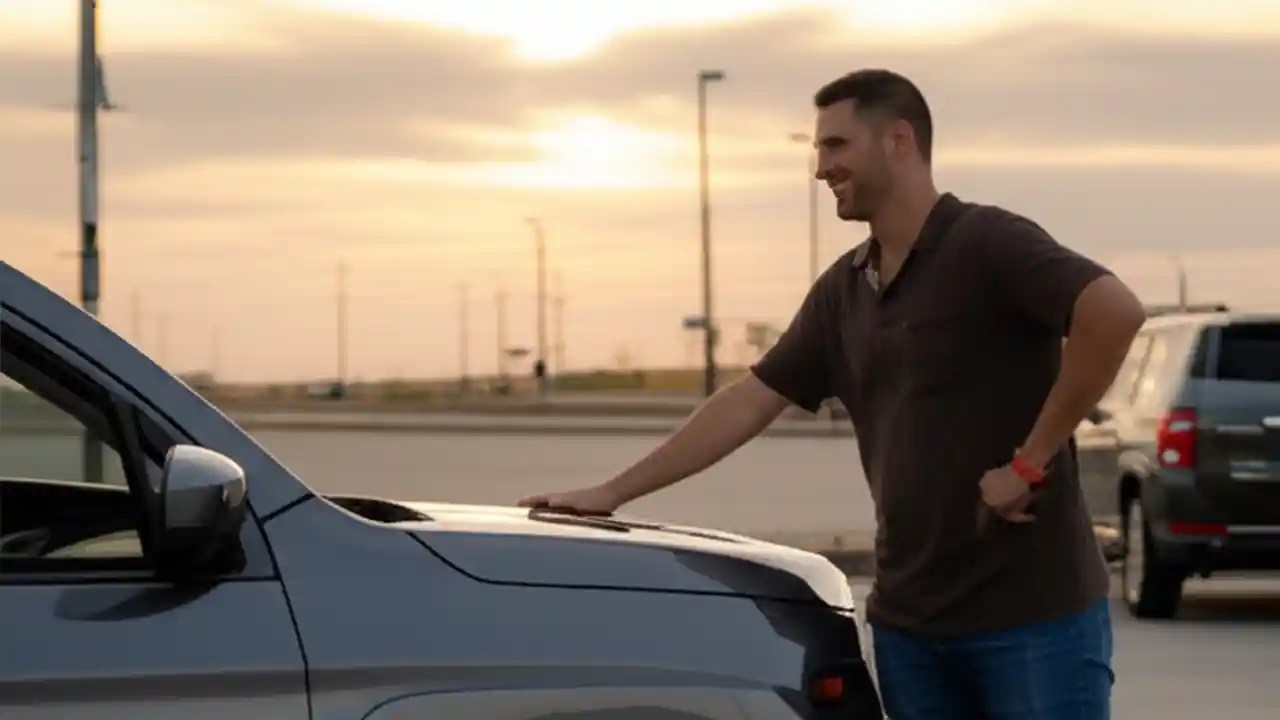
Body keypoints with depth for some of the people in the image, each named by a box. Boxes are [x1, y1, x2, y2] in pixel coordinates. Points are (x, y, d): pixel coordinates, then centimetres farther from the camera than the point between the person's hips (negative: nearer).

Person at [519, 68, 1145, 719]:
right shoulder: (841, 292, 13)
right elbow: (748, 403, 16)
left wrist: (1030, 464, -20)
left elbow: (1116, 311, -24)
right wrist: (611, 493, 13)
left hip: (1033, 612, -7)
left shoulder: (987, 245, -10)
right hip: (909, 618, 7)